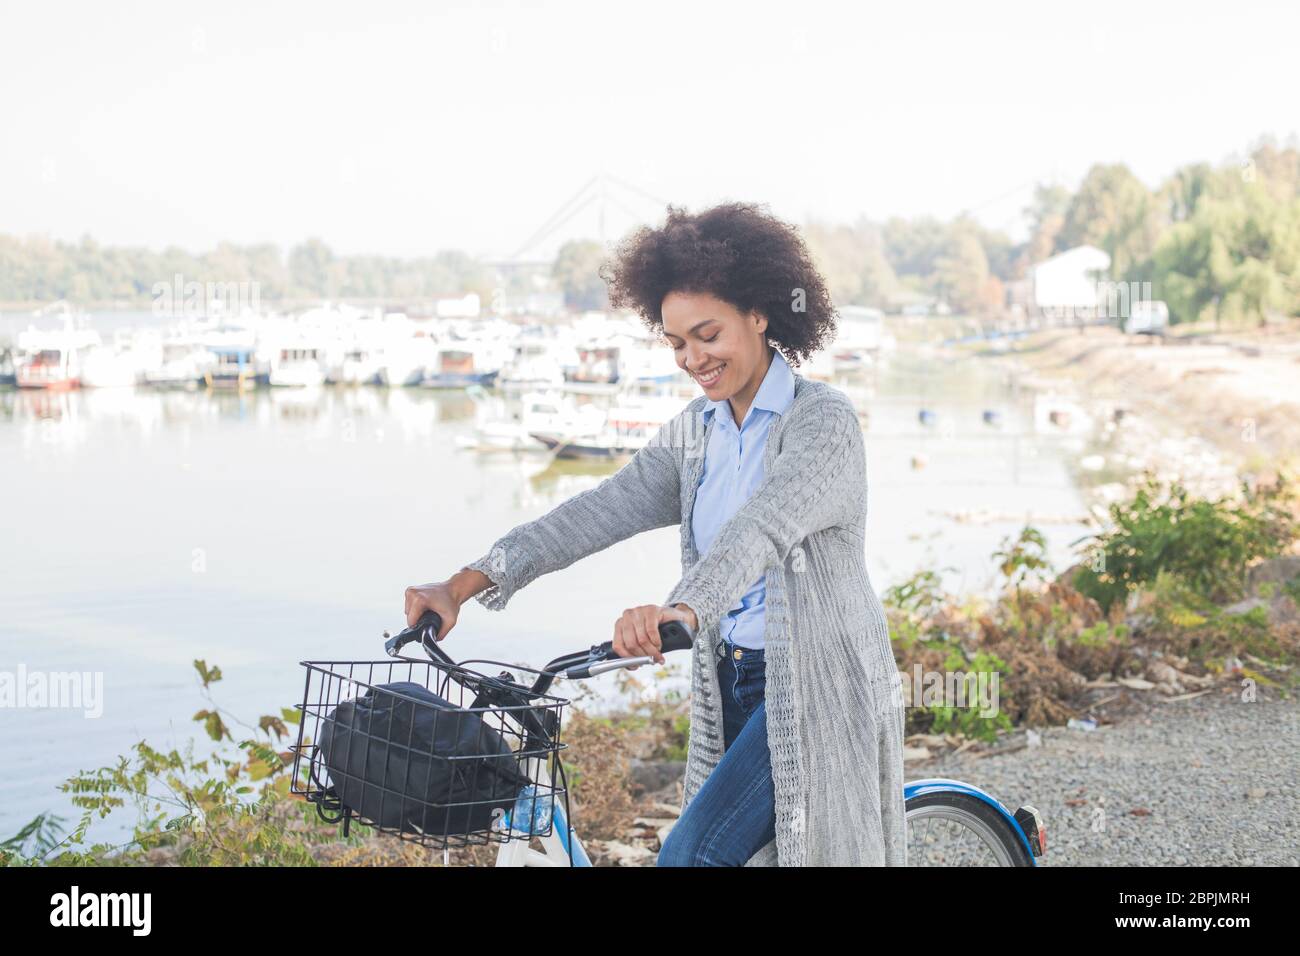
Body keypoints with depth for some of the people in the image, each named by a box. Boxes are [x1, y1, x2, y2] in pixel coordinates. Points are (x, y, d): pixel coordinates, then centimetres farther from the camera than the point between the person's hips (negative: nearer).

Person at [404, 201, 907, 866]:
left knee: (687, 857, -18)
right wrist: (465, 586, -14)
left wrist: (682, 610, -51)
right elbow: (599, 511, -2)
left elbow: (765, 523, -33)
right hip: (732, 687, 7)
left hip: (817, 691, -7)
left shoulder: (824, 419, -14)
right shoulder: (695, 431, 7)